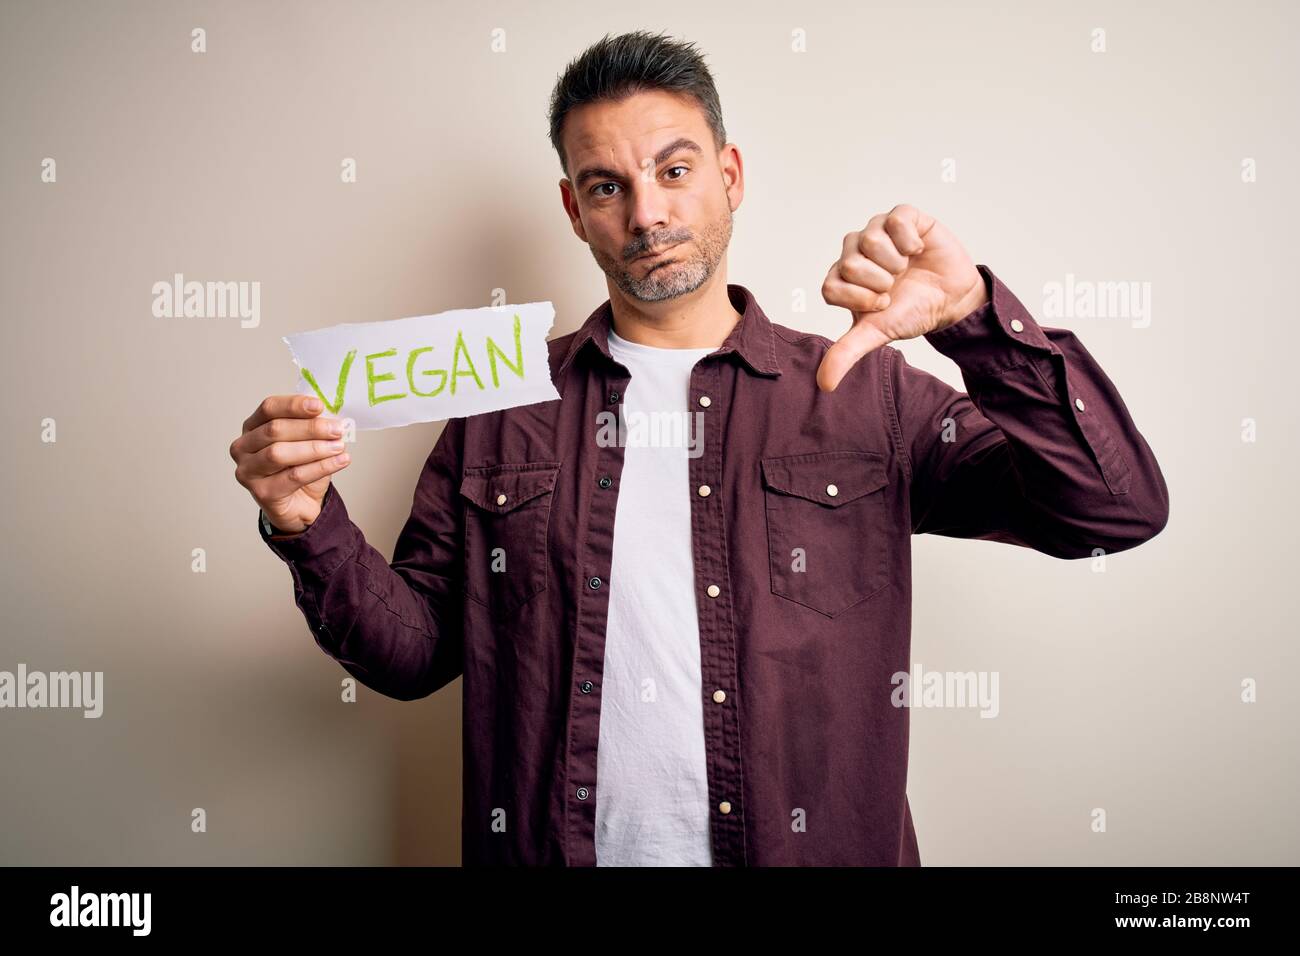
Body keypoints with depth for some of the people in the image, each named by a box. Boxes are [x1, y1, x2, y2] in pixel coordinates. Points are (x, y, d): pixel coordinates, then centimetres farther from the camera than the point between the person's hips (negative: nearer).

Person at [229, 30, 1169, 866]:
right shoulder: (505, 405, 1)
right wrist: (311, 525, -15)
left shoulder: (864, 392, -3)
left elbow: (1120, 508, -9)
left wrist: (975, 317, -20)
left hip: (807, 845, 0)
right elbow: (415, 649, 2)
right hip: (552, 845, 1)